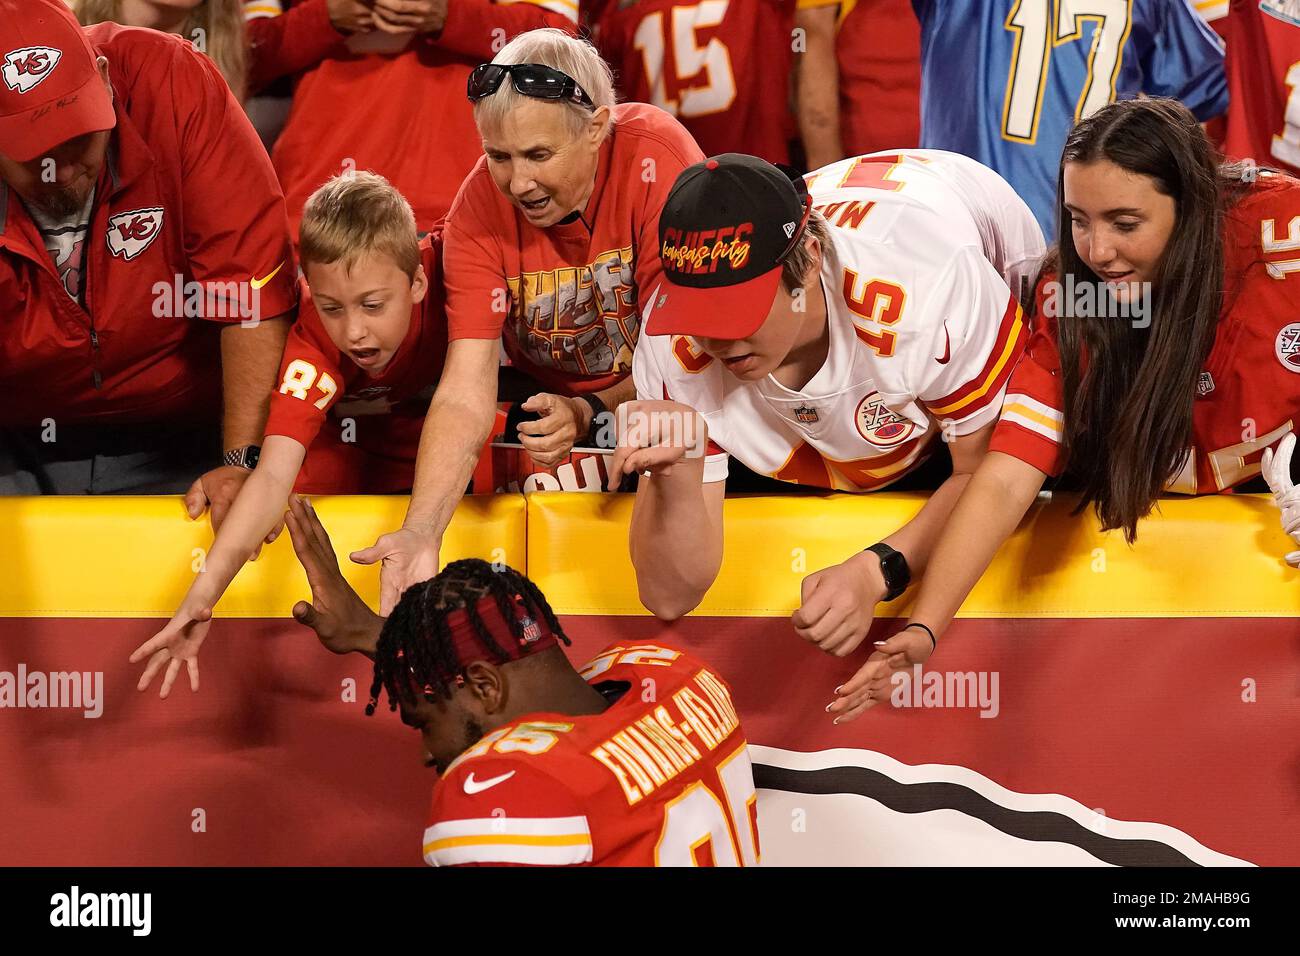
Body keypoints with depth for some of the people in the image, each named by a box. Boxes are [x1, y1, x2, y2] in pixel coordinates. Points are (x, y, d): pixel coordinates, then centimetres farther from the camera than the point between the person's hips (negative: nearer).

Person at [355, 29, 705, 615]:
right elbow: (466, 389, -27)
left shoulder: (658, 157, -27)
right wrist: (419, 535, -41)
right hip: (549, 396, 3)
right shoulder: (480, 205, -20)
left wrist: (591, 412, -33)